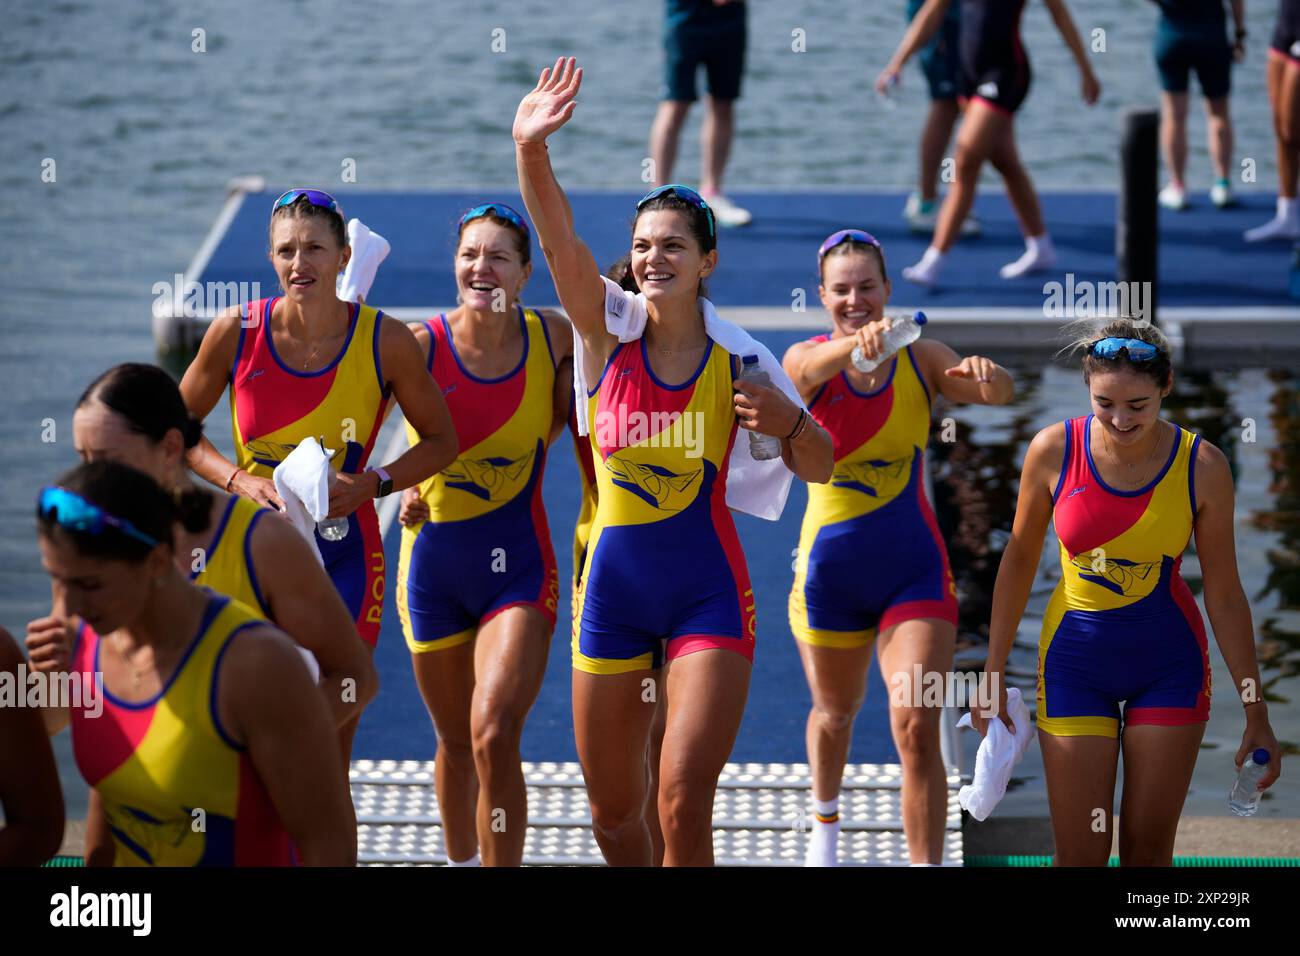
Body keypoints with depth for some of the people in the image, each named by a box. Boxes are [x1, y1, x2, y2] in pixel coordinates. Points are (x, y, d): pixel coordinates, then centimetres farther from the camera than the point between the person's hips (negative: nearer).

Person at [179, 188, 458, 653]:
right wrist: (237, 480, -11)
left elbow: (441, 441, 3)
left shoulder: (385, 341, -9)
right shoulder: (237, 330, -7)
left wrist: (373, 484, -13)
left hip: (343, 554, -1)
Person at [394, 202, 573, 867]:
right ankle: (461, 863, 39)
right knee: (455, 742, 15)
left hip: (518, 562, -1)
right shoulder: (422, 346, -10)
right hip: (434, 561, 1)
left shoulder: (555, 338, -5)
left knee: (494, 737, -19)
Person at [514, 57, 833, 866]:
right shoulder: (609, 331, 0)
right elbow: (560, 239, -18)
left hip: (708, 590, -2)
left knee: (684, 804, -14)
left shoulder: (735, 359, -2)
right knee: (613, 813, 11)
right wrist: (531, 150, -34)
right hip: (614, 582, 2)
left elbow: (819, 470, 7)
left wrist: (791, 421, -15)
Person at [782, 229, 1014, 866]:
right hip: (830, 569, 1)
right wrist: (858, 342, -57)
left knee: (915, 724, -17)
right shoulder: (806, 360, -9)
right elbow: (817, 366, -34)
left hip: (914, 569, -1)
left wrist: (986, 377, -47)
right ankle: (826, 820, 51)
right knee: (836, 711, 21)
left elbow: (998, 392, -22)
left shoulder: (923, 359, -5)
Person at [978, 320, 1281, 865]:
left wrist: (1255, 712, -3)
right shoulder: (1053, 450, -13)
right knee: (1081, 855, -3)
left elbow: (1224, 595, -5)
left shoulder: (1203, 467, -14)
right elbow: (1019, 560, 1)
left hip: (1169, 664, 0)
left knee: (1148, 850, 3)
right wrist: (994, 673, 3)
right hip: (1075, 660, 0)